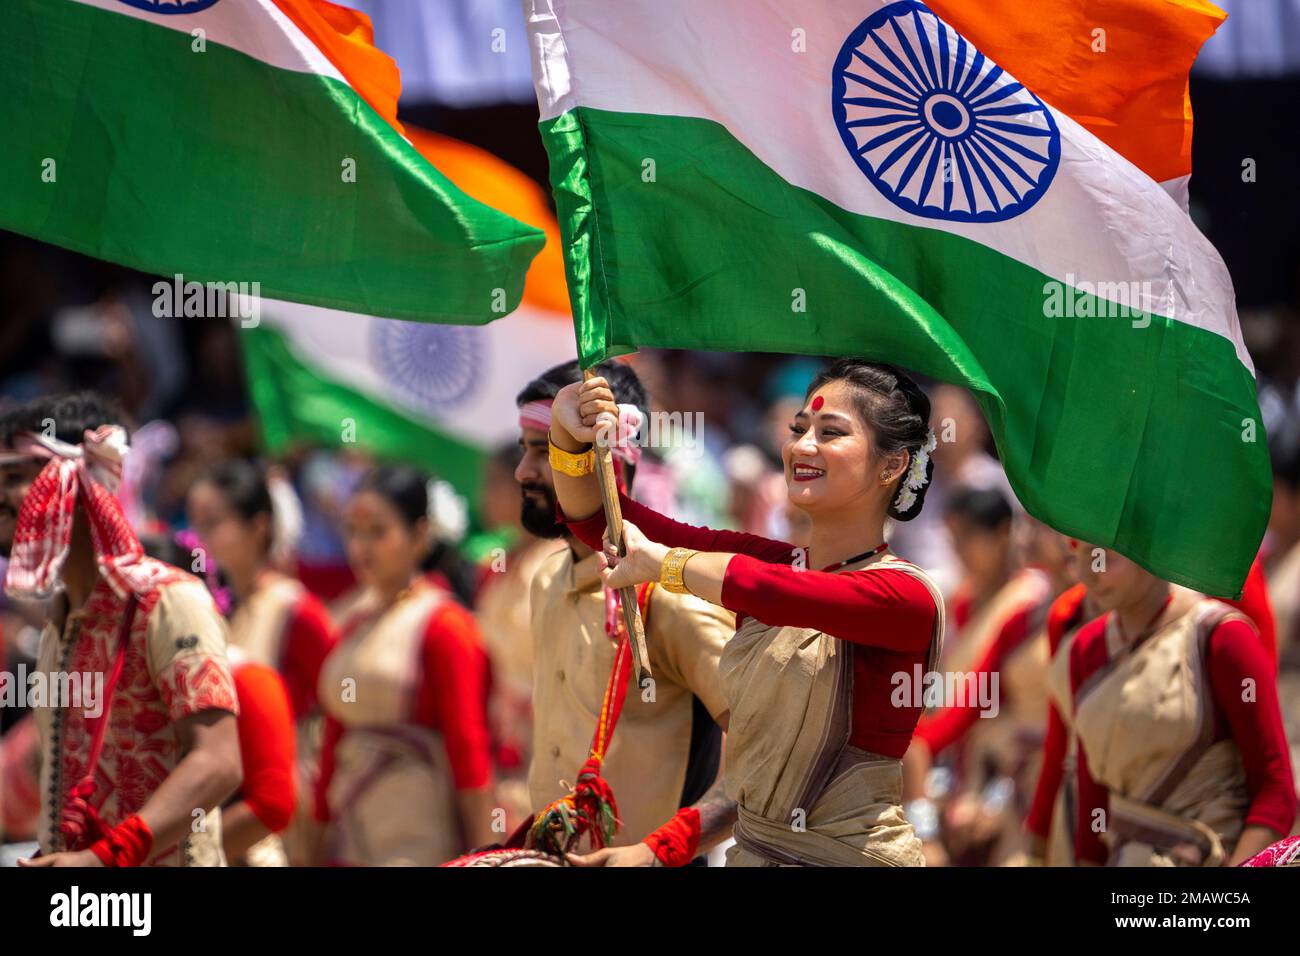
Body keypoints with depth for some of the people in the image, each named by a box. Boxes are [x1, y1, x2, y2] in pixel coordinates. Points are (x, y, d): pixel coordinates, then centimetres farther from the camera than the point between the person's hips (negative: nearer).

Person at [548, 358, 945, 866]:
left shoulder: (907, 598, -13)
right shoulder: (763, 558, 7)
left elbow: (771, 593, -30)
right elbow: (593, 517, 8)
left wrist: (660, 561, -15)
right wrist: (568, 436, -10)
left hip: (852, 856, -6)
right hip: (752, 850, 6)